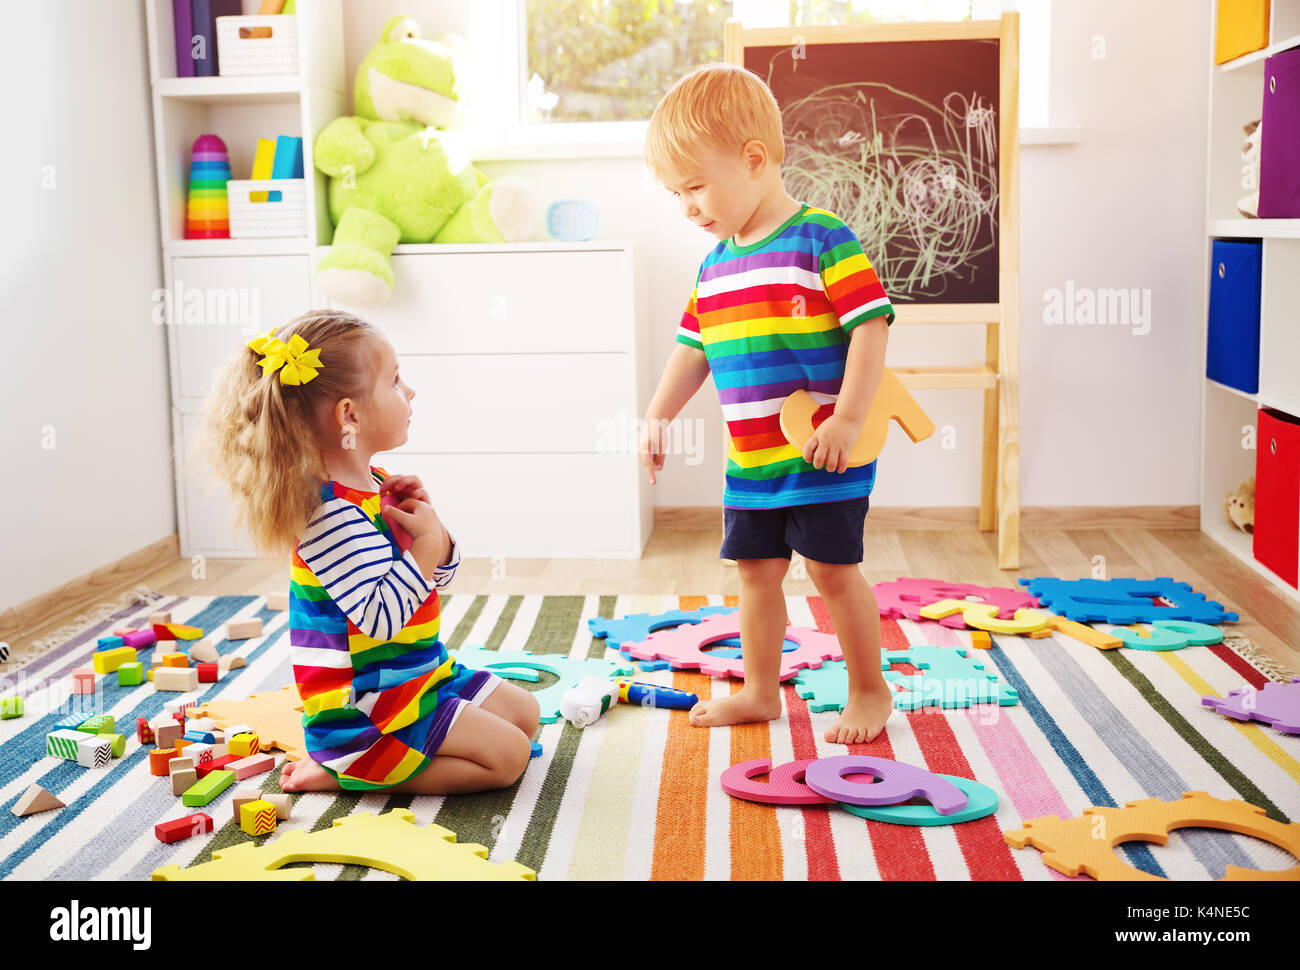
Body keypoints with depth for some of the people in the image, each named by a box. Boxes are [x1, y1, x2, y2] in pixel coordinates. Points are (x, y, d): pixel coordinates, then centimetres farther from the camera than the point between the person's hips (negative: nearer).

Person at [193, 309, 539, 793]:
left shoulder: (376, 486, 7)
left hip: (416, 676, 10)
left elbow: (439, 576, 16)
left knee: (523, 712, 16)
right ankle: (342, 770, -6)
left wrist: (433, 527, -4)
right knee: (507, 755, -13)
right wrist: (425, 540, -22)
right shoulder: (330, 515, -25)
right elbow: (382, 617, -31)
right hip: (363, 709, -10)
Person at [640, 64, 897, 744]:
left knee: (833, 568, 1)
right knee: (756, 568, 13)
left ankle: (869, 690, 20)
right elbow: (692, 348, 18)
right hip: (750, 459, 7)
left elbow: (871, 325, -16)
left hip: (823, 454, -7)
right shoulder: (714, 265, 10)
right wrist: (658, 417, 10)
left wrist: (847, 418, -21)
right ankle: (759, 692, 27)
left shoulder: (822, 238, -12)